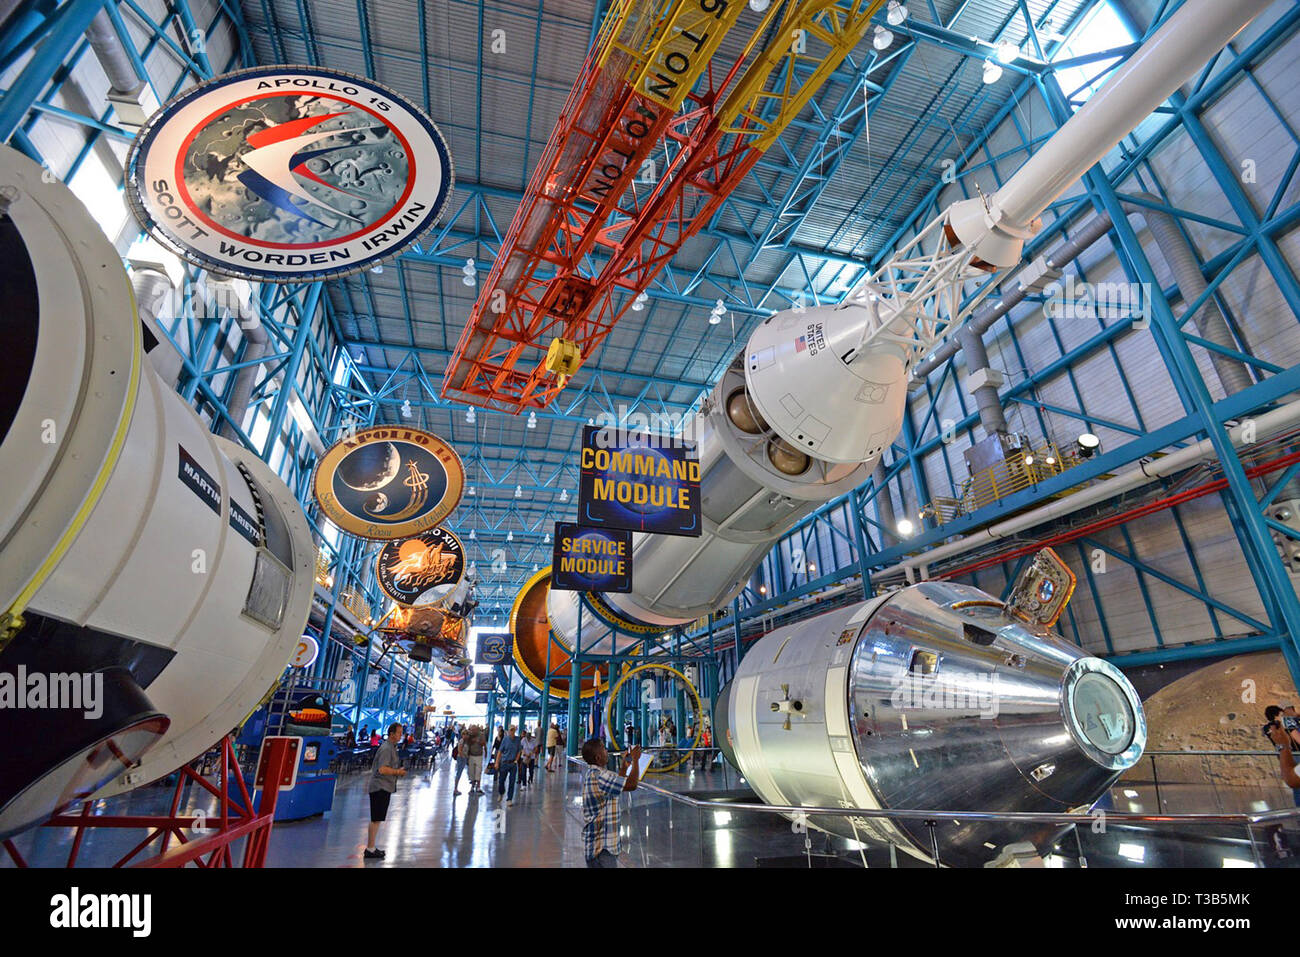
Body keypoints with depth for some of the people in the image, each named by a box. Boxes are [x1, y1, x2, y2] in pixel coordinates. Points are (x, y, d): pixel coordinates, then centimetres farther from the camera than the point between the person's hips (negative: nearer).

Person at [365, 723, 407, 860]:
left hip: (385, 788, 10)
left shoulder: (392, 747, 15)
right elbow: (382, 769, -26)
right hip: (380, 787, -10)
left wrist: (398, 771, 9)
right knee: (376, 819, -3)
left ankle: (371, 847, 26)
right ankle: (370, 850, 4)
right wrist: (398, 772, -16)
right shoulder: (386, 748, -18)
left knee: (377, 819, 17)